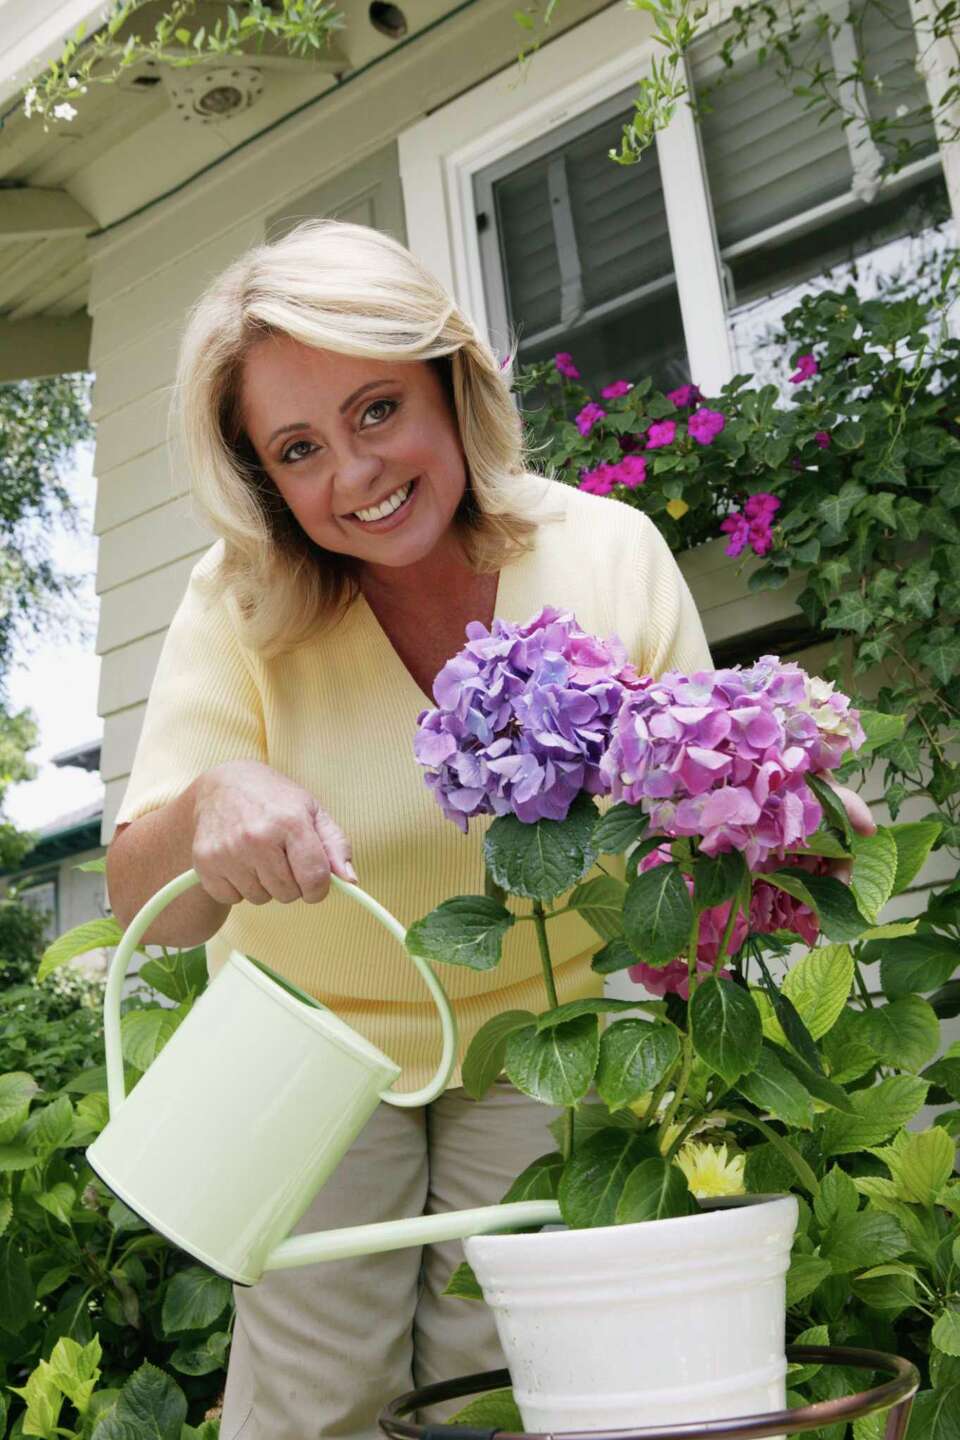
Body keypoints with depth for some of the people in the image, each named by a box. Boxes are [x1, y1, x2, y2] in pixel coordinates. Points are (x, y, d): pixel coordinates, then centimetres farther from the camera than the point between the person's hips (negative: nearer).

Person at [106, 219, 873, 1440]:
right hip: (313, 1046, 1)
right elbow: (146, 907, -20)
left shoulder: (610, 554, -18)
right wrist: (209, 807, -42)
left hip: (544, 1035, 0)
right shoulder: (243, 600, -17)